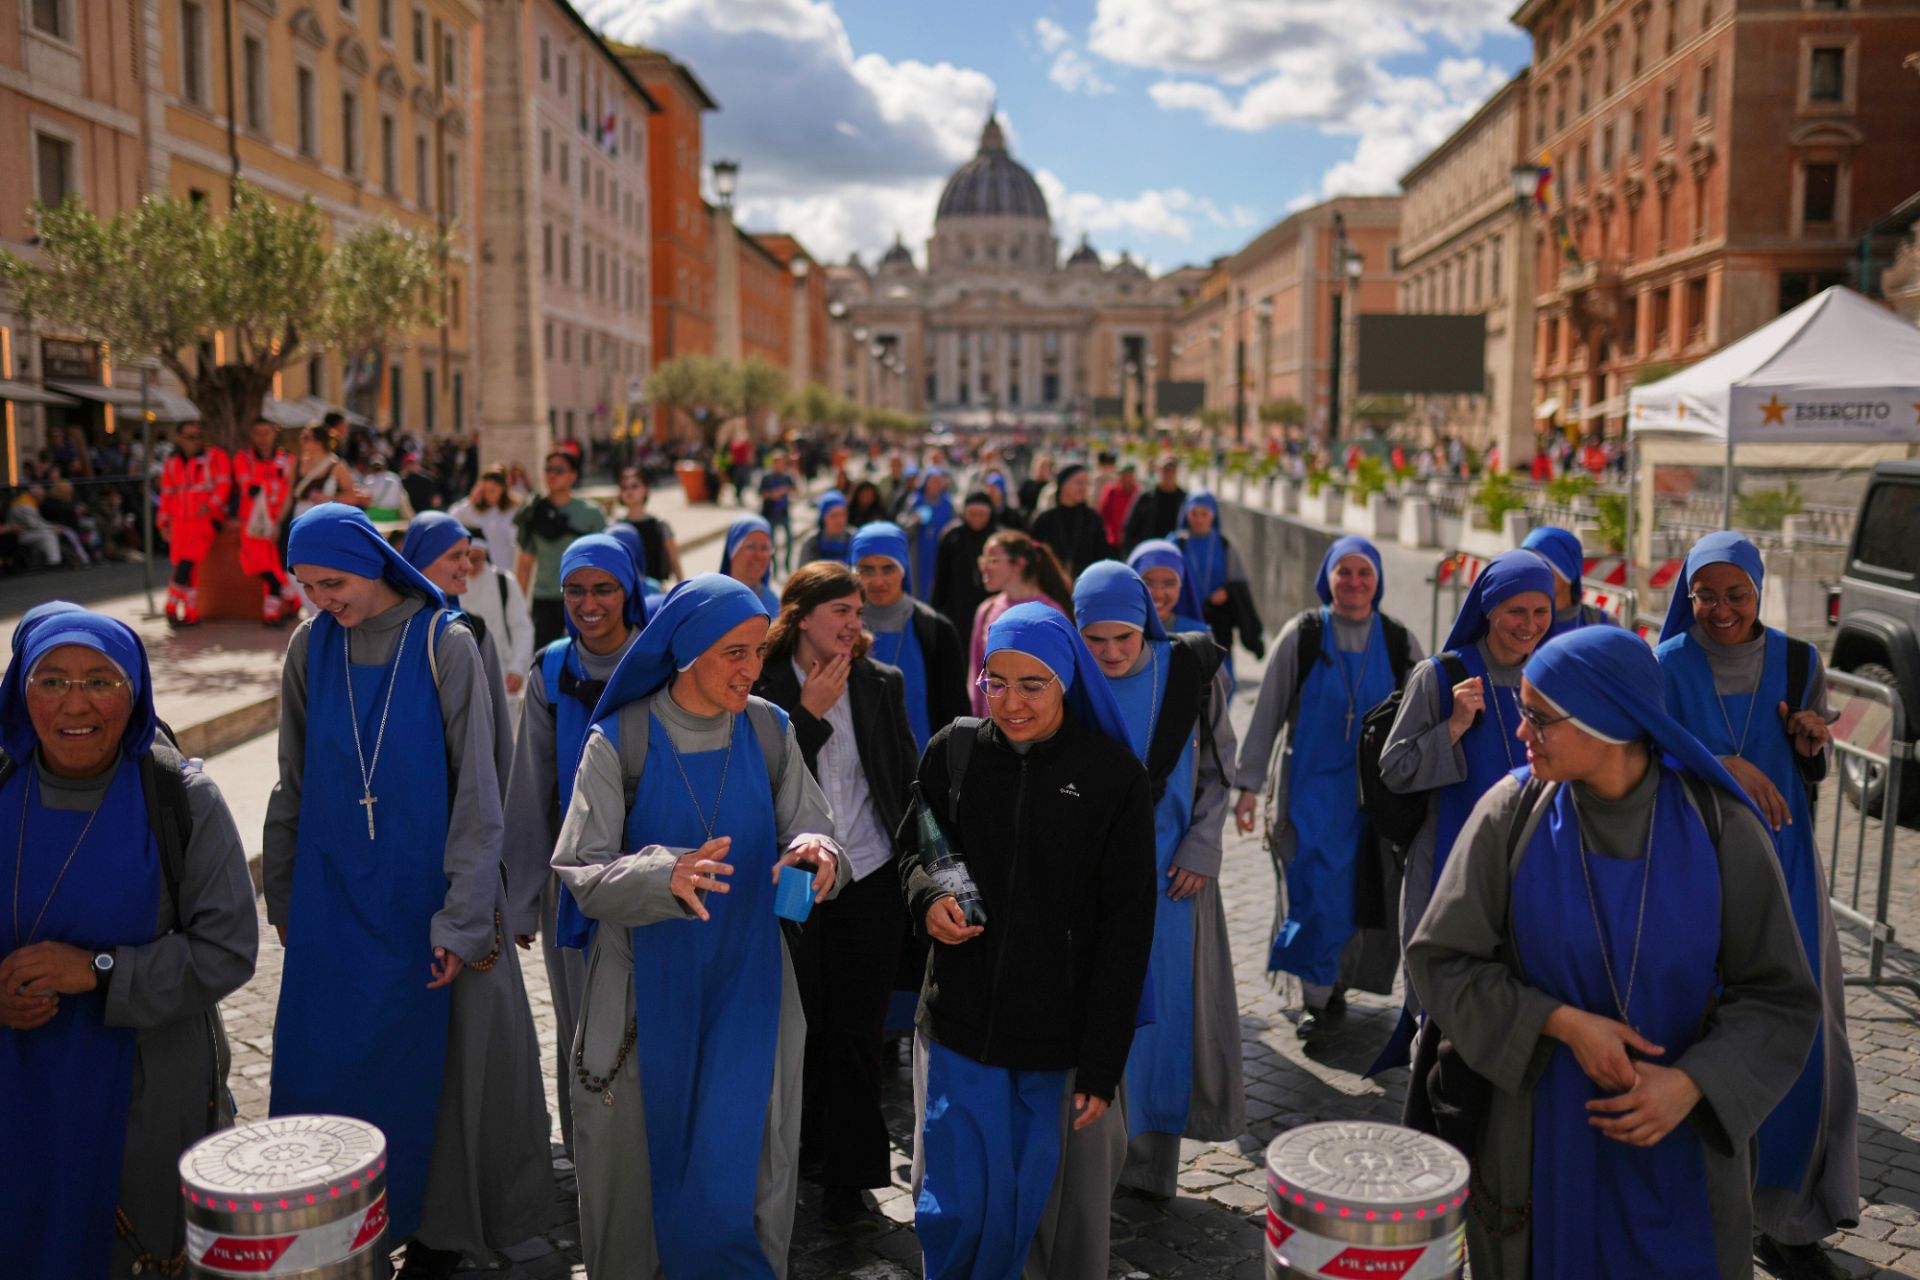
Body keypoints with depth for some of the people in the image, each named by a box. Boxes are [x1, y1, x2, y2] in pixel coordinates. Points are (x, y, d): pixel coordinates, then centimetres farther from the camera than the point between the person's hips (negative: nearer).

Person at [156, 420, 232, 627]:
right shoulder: (172, 463, 15)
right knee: (182, 566, 1)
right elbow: (167, 494, 20)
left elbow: (224, 483, -6)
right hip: (180, 522, 5)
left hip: (206, 519, -5)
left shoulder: (215, 456, 1)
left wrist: (210, 504, -19)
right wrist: (164, 522, 15)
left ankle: (172, 608, -7)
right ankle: (191, 614, 10)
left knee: (187, 562, -18)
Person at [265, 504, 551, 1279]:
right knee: (326, 1061, 6)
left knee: (434, 1060, 4)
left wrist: (463, 917, -14)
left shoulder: (445, 646, -10)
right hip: (334, 896, 3)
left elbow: (477, 791, -11)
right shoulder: (311, 649, 2)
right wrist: (282, 895, 12)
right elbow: (295, 785, 11)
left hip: (426, 890, -3)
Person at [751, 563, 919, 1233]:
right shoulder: (764, 688, -5)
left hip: (870, 877, 2)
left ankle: (848, 1183, 14)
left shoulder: (882, 683, 3)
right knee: (801, 1027, 9)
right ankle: (805, 1148, 31)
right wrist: (810, 712, -16)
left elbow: (907, 778, 9)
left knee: (857, 1032, 4)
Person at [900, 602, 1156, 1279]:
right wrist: (928, 894, -9)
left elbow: (1127, 926, -5)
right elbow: (912, 846, 16)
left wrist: (1102, 1064, -7)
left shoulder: (1112, 773, -7)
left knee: (1062, 1210, 9)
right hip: (959, 1023, 2)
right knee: (953, 1209, 9)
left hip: (1064, 1041, -2)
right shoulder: (952, 751, -1)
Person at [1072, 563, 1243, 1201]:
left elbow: (1218, 766, 4)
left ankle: (1151, 1162, 21)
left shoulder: (1191, 674, -5)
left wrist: (1201, 848, -4)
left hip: (1172, 872, 1)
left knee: (1164, 1010, 6)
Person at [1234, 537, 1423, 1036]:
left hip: (1375, 790, 2)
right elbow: (1267, 714, -1)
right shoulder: (1301, 636, -2)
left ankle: (1337, 984, 22)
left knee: (1357, 892, 5)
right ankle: (1316, 998, 5)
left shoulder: (1399, 643, 3)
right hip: (1311, 785, -2)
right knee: (1316, 889, -7)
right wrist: (1249, 784, -3)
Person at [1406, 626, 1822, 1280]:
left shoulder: (1718, 828, -13)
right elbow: (1440, 958, -9)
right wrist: (1563, 1024, -19)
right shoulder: (1512, 814, -13)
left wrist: (1692, 1083, -20)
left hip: (1681, 1136, 0)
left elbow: (1778, 996, -6)